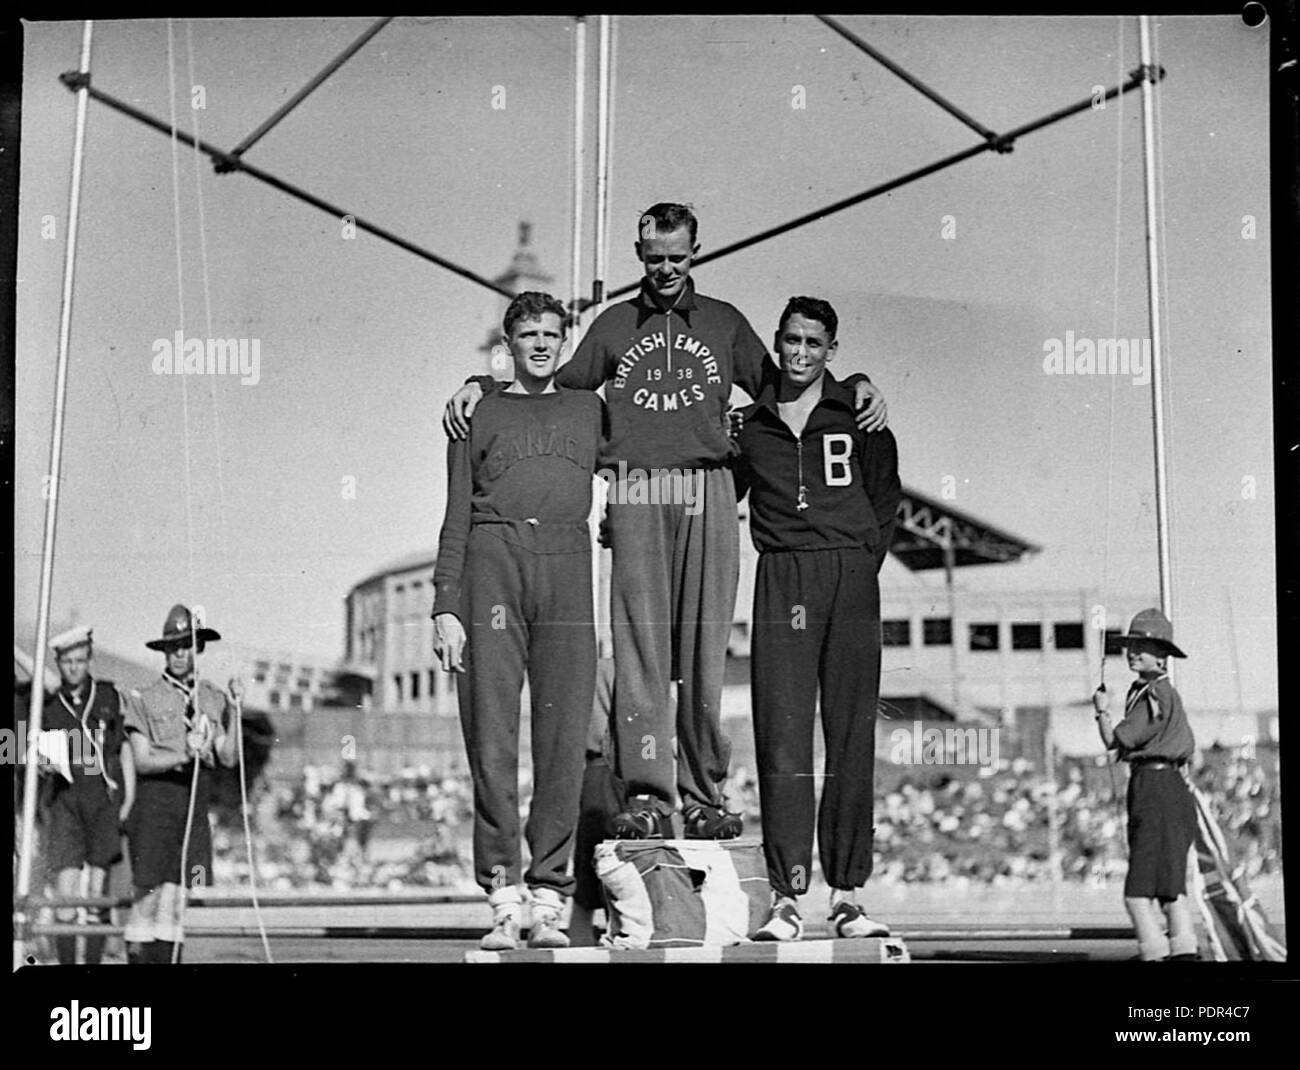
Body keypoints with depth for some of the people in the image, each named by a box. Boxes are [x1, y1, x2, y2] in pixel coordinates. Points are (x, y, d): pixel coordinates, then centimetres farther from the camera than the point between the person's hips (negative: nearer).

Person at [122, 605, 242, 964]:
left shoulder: (213, 698, 10)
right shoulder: (144, 699, 0)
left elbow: (228, 758, 4)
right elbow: (142, 761, -6)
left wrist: (233, 711, -7)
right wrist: (184, 756, -20)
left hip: (196, 804, 3)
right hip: (156, 802, -3)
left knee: (181, 897, 3)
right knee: (150, 892, -7)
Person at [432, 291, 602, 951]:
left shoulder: (589, 410, 21)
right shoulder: (480, 414, 17)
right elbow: (456, 519, 12)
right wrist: (445, 607, 3)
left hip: (567, 564, 1)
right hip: (491, 559, -1)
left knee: (563, 737, -5)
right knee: (491, 736, -6)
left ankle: (548, 899, -3)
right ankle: (502, 896, -3)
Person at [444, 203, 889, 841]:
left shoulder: (724, 323, 19)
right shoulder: (614, 324, 19)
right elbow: (560, 388, 23)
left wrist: (855, 391, 7)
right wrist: (483, 385, 12)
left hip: (708, 496, 0)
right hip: (635, 494, 0)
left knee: (704, 647, -3)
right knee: (639, 644, -8)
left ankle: (704, 795, 0)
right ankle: (646, 794, -11)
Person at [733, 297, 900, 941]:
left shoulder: (858, 413, 10)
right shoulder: (751, 423, 13)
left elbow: (885, 500, 12)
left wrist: (863, 562, 2)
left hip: (850, 578, 0)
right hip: (780, 578, 0)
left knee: (851, 737, -1)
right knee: (781, 738, -7)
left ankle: (846, 895, 2)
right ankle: (786, 898, -8)